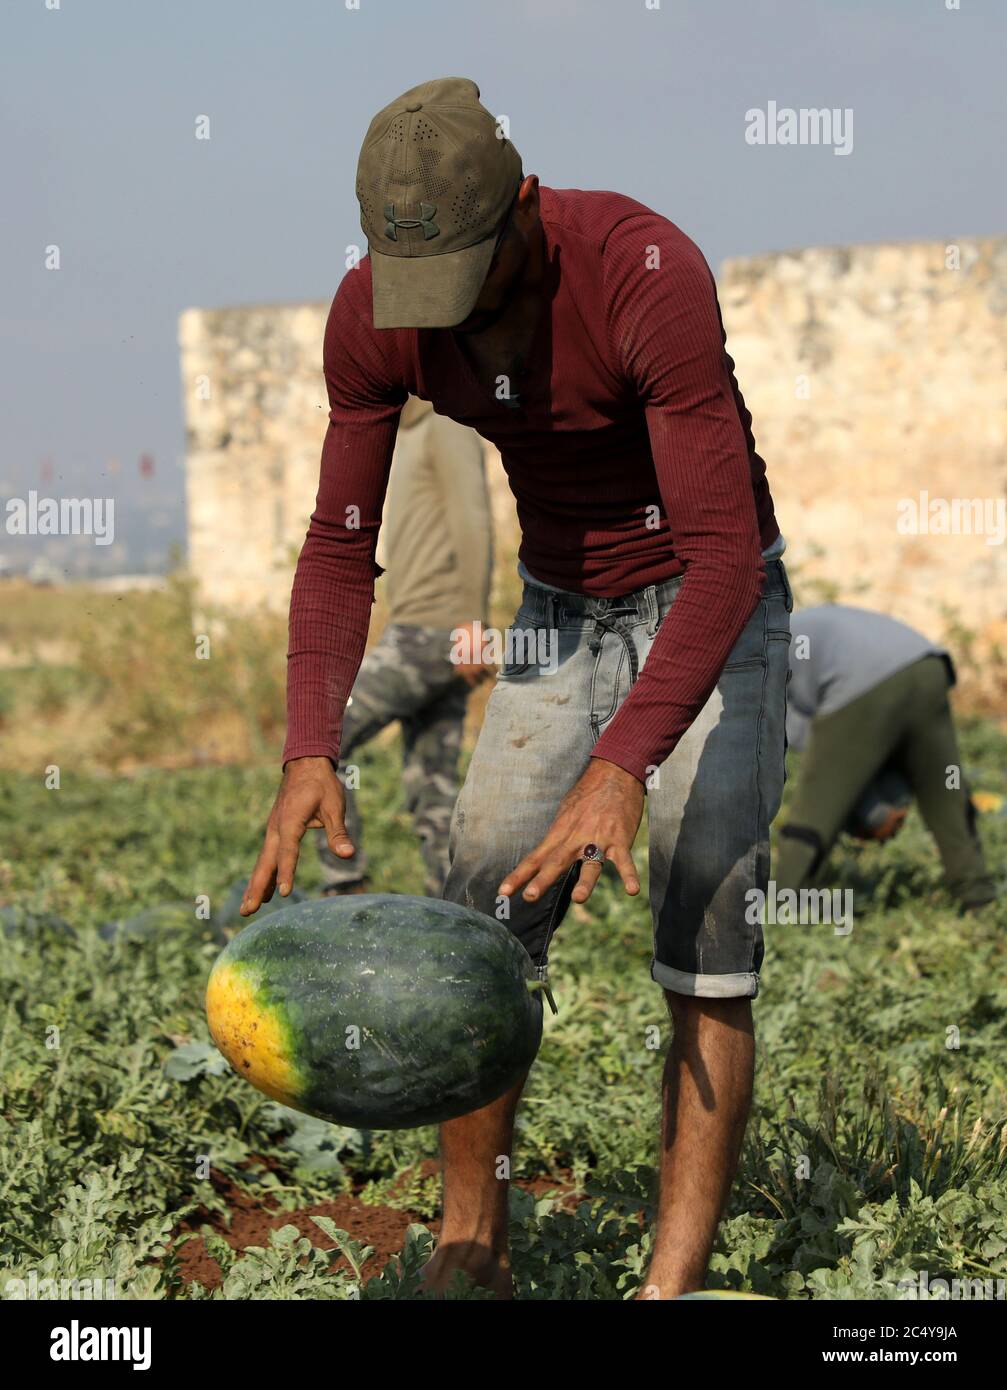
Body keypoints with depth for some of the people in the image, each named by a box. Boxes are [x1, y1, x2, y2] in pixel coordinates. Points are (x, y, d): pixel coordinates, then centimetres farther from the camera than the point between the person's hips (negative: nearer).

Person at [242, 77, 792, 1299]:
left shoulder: (648, 275, -34)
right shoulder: (370, 316, -17)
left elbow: (725, 551, -36)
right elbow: (340, 546, -10)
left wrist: (624, 767, -47)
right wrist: (309, 753, -25)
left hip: (714, 602, -5)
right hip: (562, 611, 5)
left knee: (706, 945, -15)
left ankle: (673, 1287, -15)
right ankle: (471, 1251, 11)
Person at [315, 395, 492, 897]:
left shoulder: (448, 427, -8)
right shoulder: (411, 437, 23)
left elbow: (472, 524, -19)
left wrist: (469, 623, -26)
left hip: (430, 631, -10)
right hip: (414, 629, 10)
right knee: (431, 788, 7)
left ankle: (345, 888, -6)